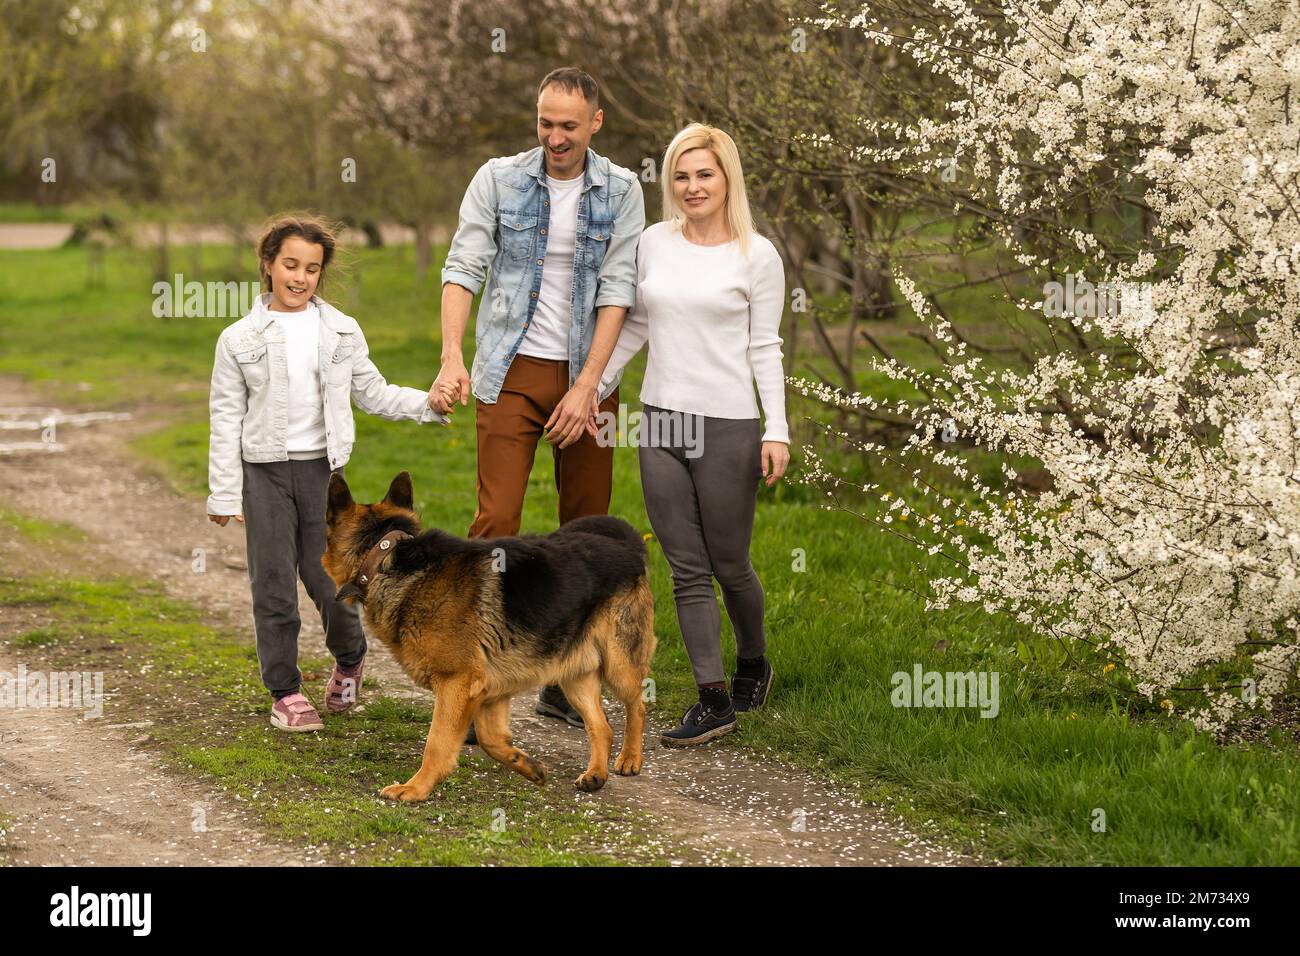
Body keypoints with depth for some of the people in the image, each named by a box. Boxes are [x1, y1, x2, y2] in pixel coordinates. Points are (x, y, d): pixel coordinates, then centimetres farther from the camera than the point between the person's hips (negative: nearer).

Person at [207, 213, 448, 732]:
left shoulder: (342, 332, 4)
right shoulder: (239, 339, -1)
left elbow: (373, 394, 11)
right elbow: (226, 419, 0)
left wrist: (429, 403, -3)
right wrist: (224, 494, -3)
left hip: (322, 467, 1)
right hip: (265, 471, -1)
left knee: (328, 577, 0)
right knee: (274, 583, 1)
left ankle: (349, 658, 29)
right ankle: (285, 692, 11)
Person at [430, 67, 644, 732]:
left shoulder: (620, 191, 0)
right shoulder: (498, 179, -2)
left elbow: (617, 291, -4)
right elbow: (463, 267, -6)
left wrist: (586, 386, -12)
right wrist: (452, 358, -21)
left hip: (587, 376, 2)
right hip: (511, 372, -2)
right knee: (496, 521, -10)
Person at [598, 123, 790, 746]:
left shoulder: (757, 256, -3)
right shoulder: (654, 243, 7)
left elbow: (764, 349, -2)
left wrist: (777, 430, -8)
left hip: (727, 426, -4)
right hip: (660, 421, 4)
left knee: (728, 564, 7)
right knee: (687, 570, 2)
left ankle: (753, 663, 33)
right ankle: (713, 699, 6)